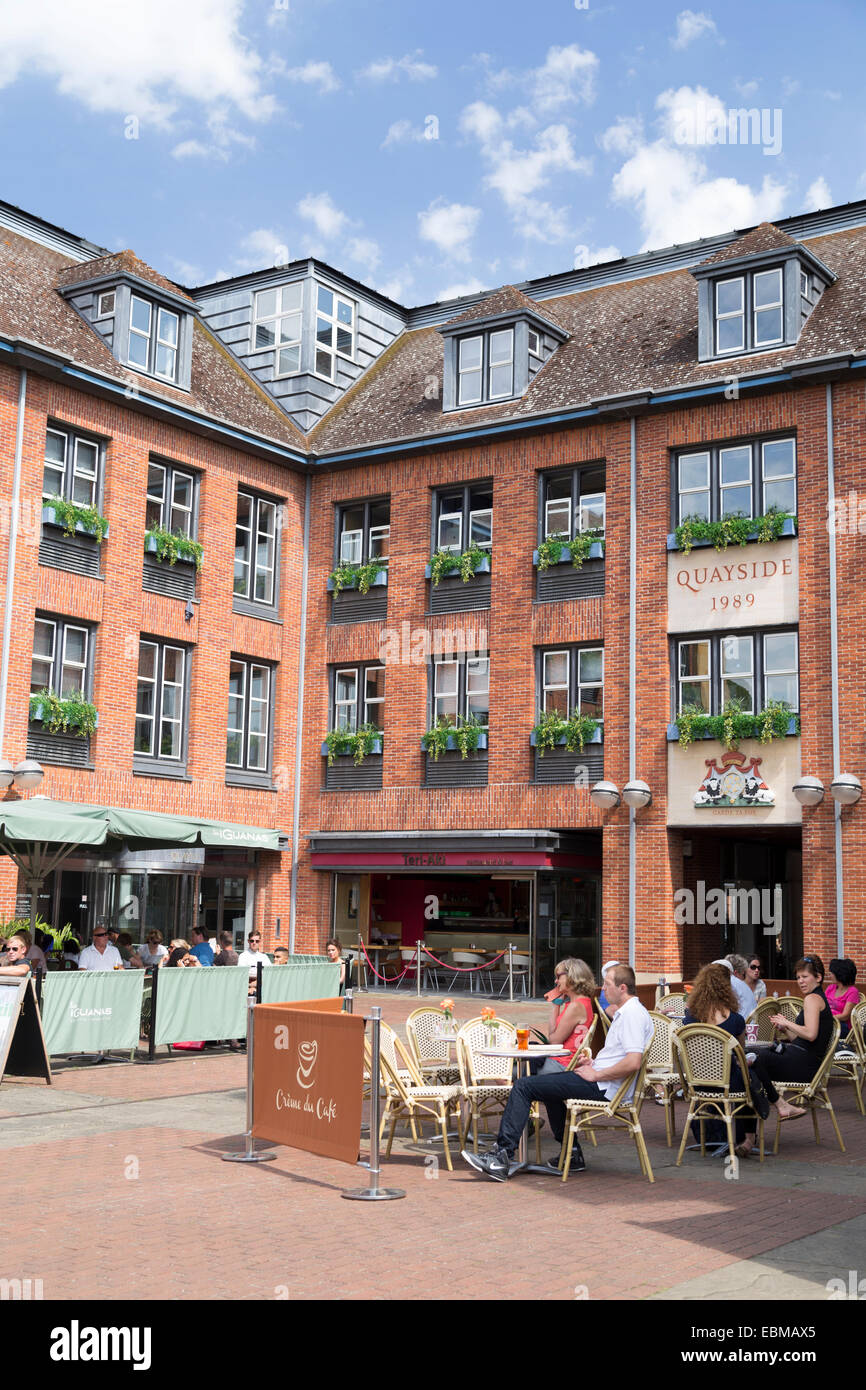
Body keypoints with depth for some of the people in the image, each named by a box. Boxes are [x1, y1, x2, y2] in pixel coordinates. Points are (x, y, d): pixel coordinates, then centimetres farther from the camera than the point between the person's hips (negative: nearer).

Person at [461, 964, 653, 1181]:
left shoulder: (633, 1014, -17)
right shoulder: (626, 1012, 16)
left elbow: (633, 1063, -28)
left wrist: (596, 1075, -19)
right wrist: (594, 1064, 13)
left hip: (602, 1087, -11)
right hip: (600, 1079, 11)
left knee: (524, 1086, -11)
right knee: (548, 1085, 34)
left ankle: (502, 1157, -12)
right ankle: (573, 1155, 27)